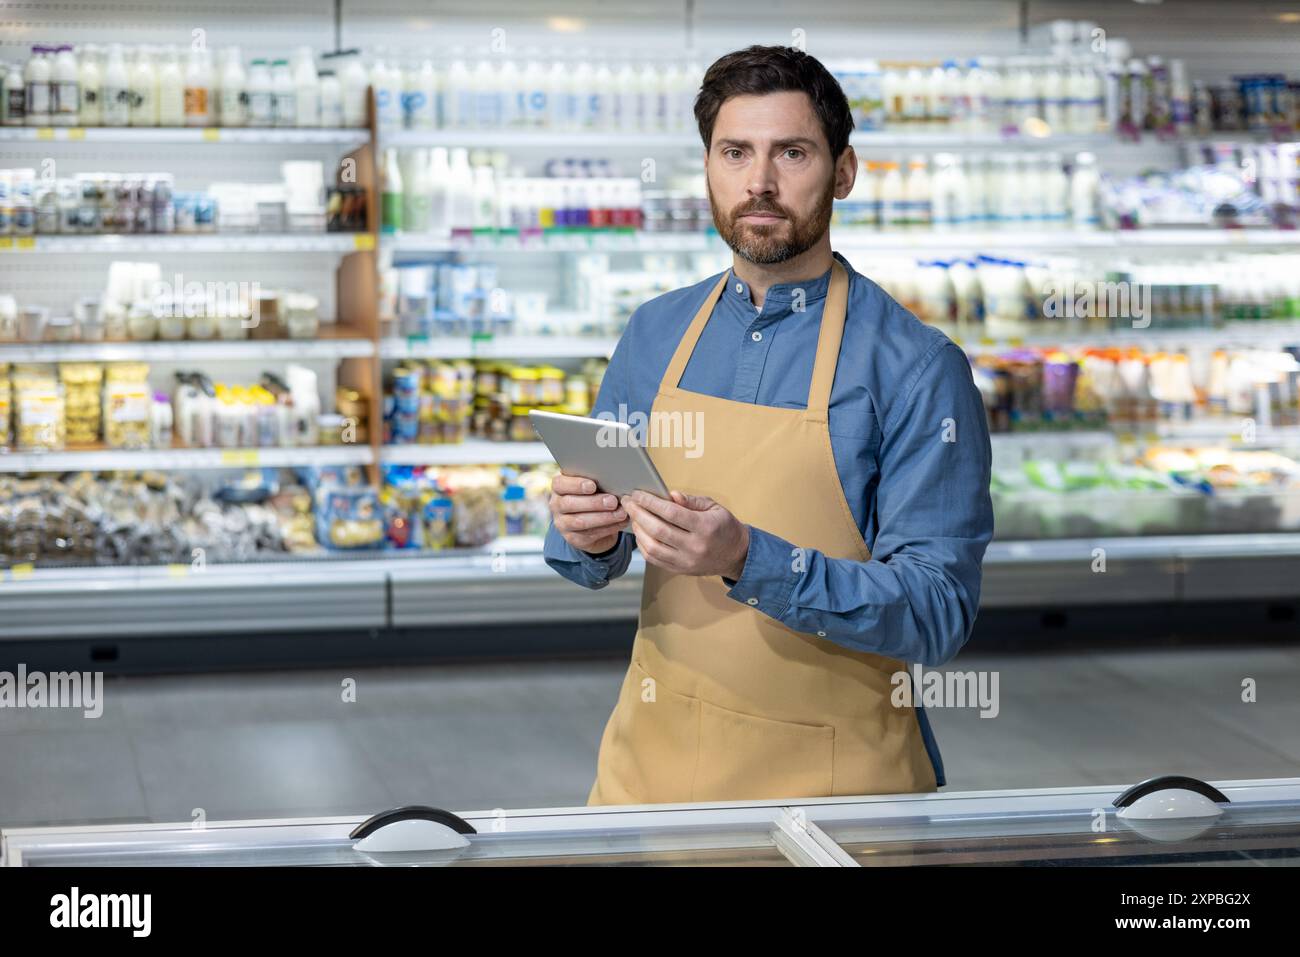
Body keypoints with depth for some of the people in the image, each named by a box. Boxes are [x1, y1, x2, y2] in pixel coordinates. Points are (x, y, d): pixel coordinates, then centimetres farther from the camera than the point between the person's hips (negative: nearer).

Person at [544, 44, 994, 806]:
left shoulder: (917, 369, -13)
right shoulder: (654, 335, 3)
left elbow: (938, 613, -18)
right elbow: (597, 556, 12)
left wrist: (750, 562, -29)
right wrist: (589, 539, -12)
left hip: (831, 778, -4)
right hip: (653, 757, 4)